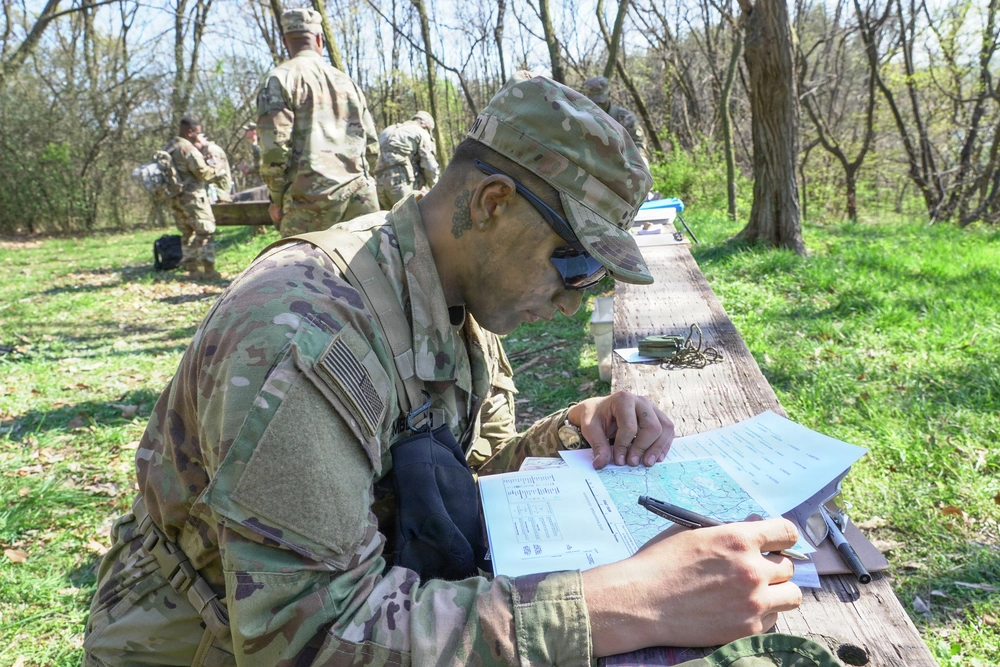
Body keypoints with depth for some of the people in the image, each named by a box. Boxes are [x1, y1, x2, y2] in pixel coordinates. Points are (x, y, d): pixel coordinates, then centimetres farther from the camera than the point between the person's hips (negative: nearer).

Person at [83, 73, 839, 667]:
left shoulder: (461, 297, -4)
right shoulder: (306, 329, -30)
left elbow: (477, 467, 7)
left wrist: (571, 433, -14)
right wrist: (627, 604, -39)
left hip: (360, 593, 7)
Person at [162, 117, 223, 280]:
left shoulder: (167, 148, 14)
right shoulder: (188, 148, -14)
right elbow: (202, 172, -15)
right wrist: (215, 172, 4)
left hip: (174, 198, 9)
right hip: (192, 195, -9)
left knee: (187, 233, 14)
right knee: (205, 230, -5)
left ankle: (192, 268, 15)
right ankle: (208, 269, -8)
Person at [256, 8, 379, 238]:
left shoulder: (282, 77, 0)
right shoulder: (346, 81, 16)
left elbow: (274, 145, -9)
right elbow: (372, 144, 16)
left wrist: (276, 198, 2)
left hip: (313, 196, -5)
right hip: (359, 192, 5)